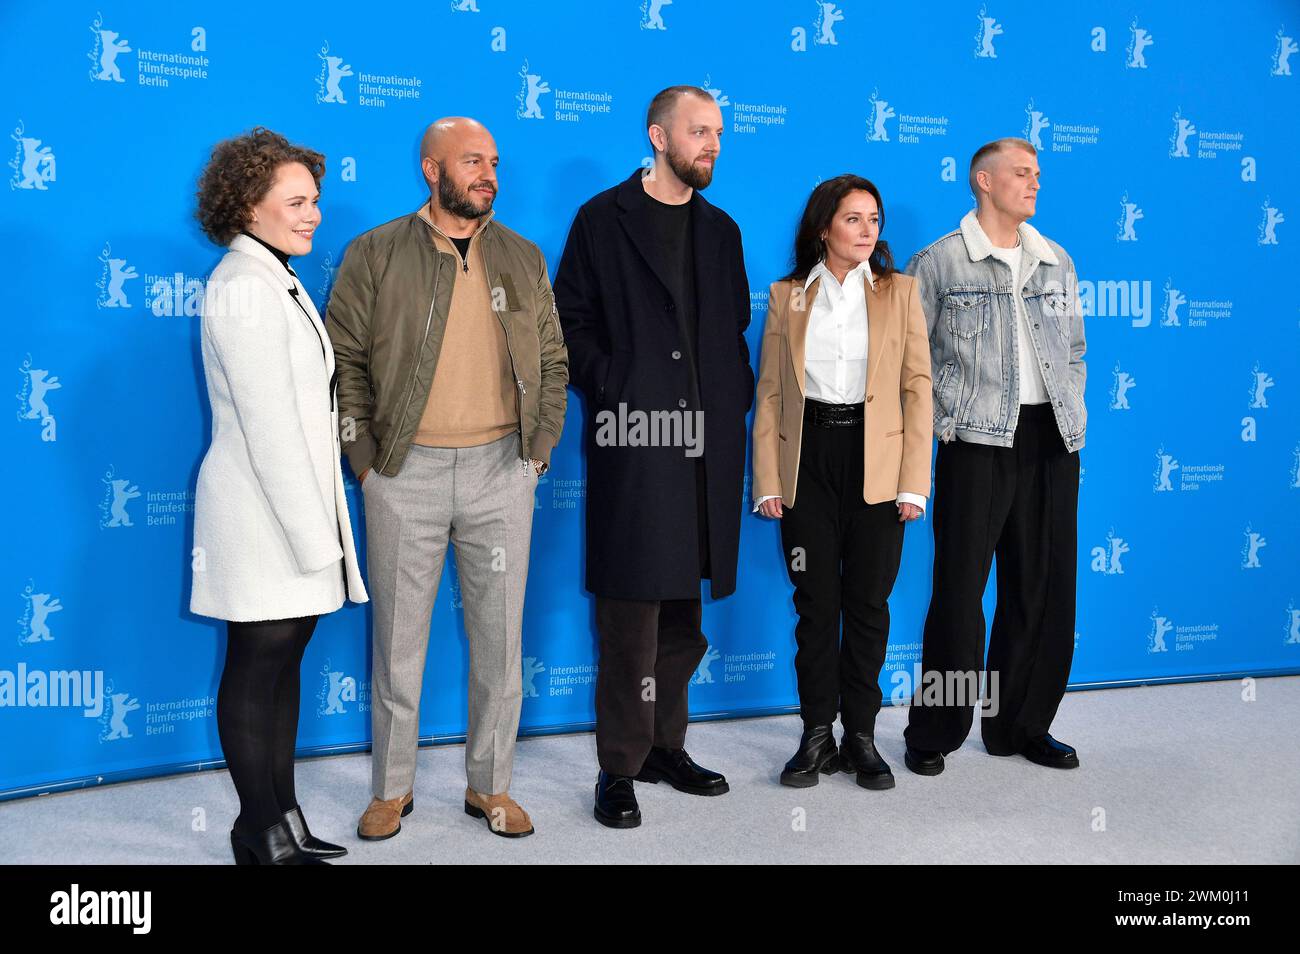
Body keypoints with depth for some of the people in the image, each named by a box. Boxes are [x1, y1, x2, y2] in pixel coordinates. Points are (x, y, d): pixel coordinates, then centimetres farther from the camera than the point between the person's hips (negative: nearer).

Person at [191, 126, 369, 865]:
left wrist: (319, 521, 13)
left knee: (284, 664, 14)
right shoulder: (244, 287, -15)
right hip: (267, 514, -9)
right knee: (257, 670, 1)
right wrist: (311, 532, -19)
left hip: (294, 506, 9)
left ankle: (282, 820, 25)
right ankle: (263, 837, 14)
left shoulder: (275, 280, 14)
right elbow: (267, 424, -20)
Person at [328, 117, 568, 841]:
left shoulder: (524, 258, 10)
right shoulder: (375, 254, 2)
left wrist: (539, 449, 5)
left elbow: (554, 362, 13)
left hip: (501, 470, 2)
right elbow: (344, 360, 2)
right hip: (405, 474, -2)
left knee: (500, 638, 8)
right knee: (399, 638, 7)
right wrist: (364, 455, -4)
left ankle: (492, 786, 23)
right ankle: (392, 789, 23)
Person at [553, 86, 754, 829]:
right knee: (632, 610, -2)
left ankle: (666, 746, 25)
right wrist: (608, 388, -11)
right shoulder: (603, 219, 1)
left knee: (684, 613, 11)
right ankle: (621, 767, 8)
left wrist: (738, 394, 6)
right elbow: (572, 320, -2)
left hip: (706, 441, 5)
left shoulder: (721, 230, 17)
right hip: (634, 435, -5)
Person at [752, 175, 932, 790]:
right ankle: (817, 735, 16)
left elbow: (918, 387, 1)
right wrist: (767, 481, -2)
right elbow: (769, 392, 5)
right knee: (815, 603, 5)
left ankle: (861, 736, 18)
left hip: (875, 463, 0)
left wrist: (914, 481, -6)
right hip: (808, 459, 1)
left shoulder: (898, 292, 5)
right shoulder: (787, 295, 6)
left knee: (868, 603, 5)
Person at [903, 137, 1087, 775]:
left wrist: (1073, 420, 10)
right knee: (960, 588, -3)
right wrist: (943, 422, -6)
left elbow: (1075, 350, 19)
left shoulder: (1057, 262, 15)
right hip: (978, 440, -5)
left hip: (1052, 442, 5)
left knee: (1043, 589, 8)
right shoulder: (938, 262, 0)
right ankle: (934, 733, 11)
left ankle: (1022, 726, 23)